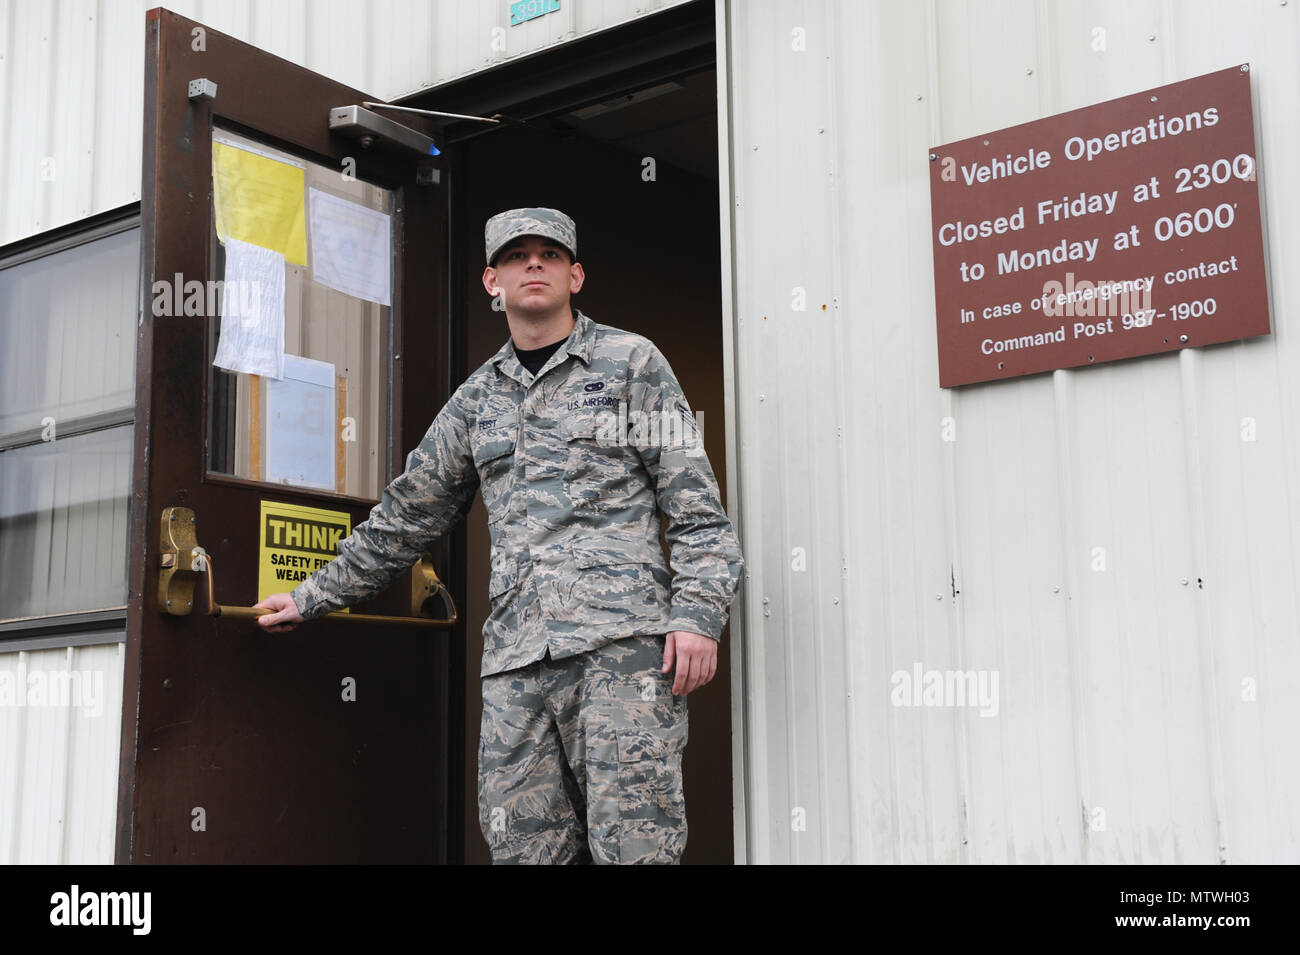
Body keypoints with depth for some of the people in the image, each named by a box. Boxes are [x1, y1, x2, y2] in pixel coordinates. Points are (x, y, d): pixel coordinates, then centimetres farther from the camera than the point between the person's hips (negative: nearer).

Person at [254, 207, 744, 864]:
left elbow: (696, 505, 3)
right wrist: (315, 596, 30)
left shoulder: (631, 363, 9)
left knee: (633, 846, -10)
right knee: (525, 847, -1)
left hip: (624, 640, -4)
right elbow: (405, 517, 29)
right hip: (515, 657, 4)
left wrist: (698, 612, -10)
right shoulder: (476, 399, 21)